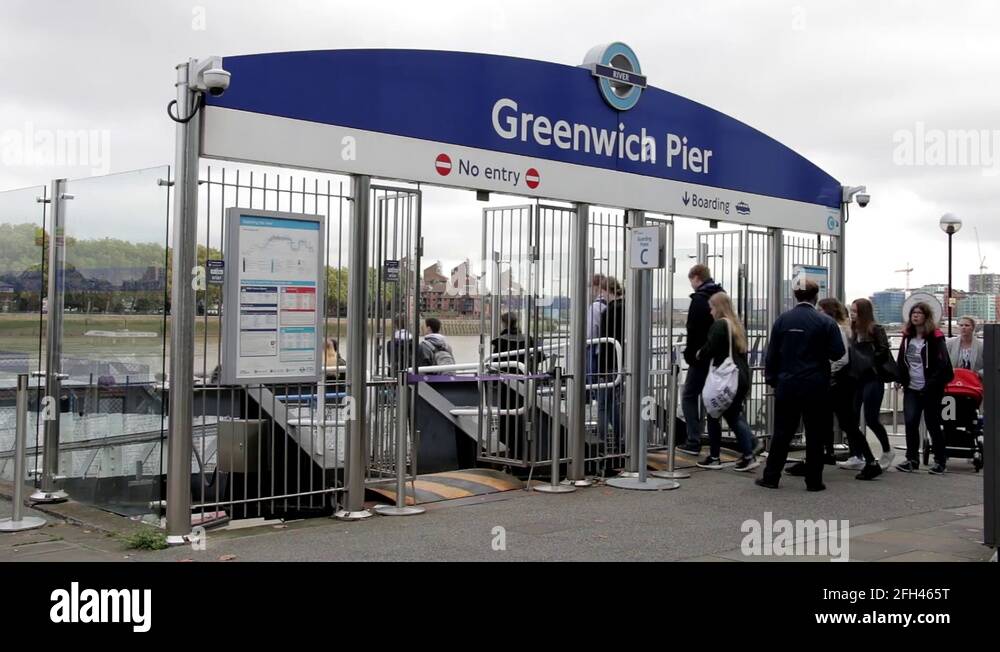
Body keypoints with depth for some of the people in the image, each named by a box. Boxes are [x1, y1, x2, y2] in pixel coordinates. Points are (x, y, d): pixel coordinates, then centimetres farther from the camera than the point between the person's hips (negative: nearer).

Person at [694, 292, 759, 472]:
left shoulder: (719, 325, -12)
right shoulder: (737, 325, 14)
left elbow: (710, 348, -19)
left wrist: (699, 354, 1)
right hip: (742, 376, 8)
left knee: (714, 416, 5)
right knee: (734, 416, 13)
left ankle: (714, 458, 10)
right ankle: (748, 455, 4)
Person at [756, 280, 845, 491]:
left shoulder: (782, 321, 0)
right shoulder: (825, 322, -8)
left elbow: (772, 354, 3)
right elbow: (838, 353, -7)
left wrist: (771, 378, 14)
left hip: (787, 385, 2)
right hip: (816, 387, -2)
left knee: (782, 432, 8)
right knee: (815, 434, 6)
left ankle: (771, 477, 9)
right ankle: (814, 480, 9)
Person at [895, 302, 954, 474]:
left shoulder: (935, 337, -7)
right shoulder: (907, 336, 11)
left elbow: (942, 365, -12)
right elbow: (901, 361, 17)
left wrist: (930, 386, -18)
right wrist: (902, 380, 2)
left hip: (930, 390, -5)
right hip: (912, 389, 5)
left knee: (933, 424, 3)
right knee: (910, 423, -3)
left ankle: (941, 460, 17)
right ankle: (912, 460, 6)